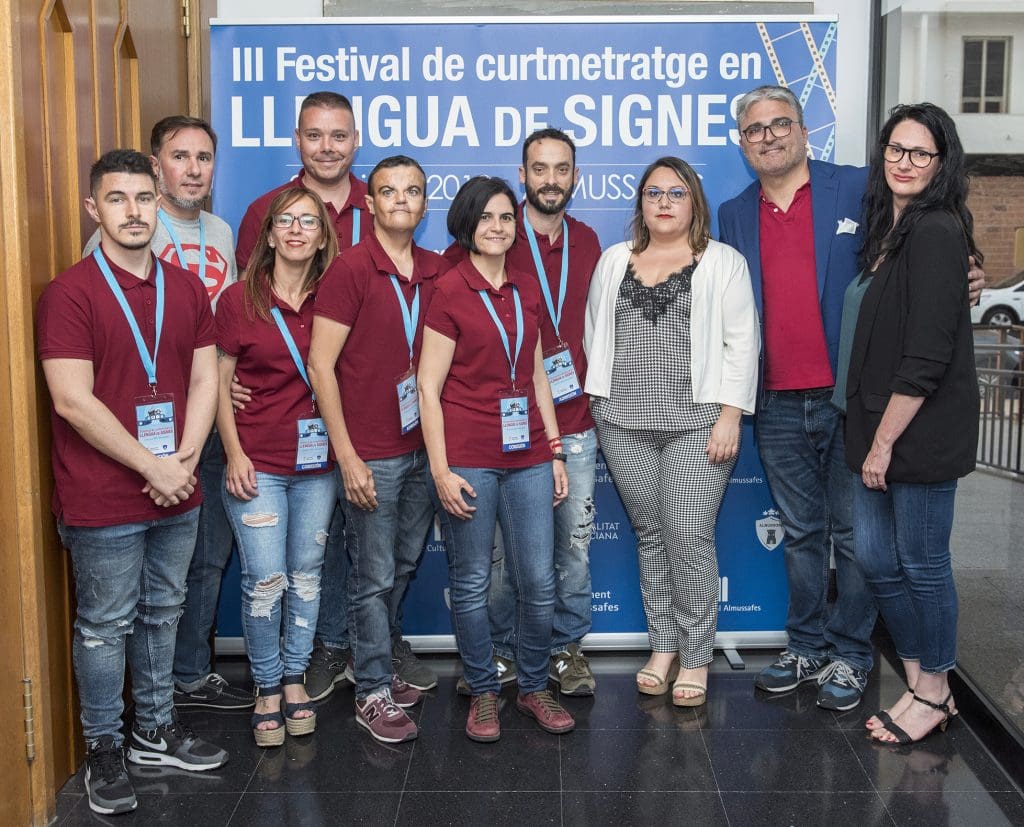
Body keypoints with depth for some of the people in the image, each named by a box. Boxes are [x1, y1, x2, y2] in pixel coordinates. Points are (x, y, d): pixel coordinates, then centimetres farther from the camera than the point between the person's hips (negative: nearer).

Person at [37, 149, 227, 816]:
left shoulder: (187, 288, 8)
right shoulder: (71, 293, -11)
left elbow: (204, 379, 7)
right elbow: (73, 400, -17)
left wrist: (186, 459, -8)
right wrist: (152, 466, -16)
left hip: (177, 493, 6)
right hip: (103, 502, -5)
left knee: (162, 613, 18)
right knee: (107, 625, 8)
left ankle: (156, 729, 36)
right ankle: (105, 747, 25)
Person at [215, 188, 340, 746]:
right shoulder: (239, 300, -2)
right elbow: (219, 384, 0)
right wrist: (234, 454, -7)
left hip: (317, 462, 3)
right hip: (257, 463, -2)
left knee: (306, 574, 10)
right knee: (265, 580, -4)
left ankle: (295, 679, 27)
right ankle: (267, 689, 15)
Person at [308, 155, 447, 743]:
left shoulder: (439, 271, 6)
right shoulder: (351, 269, -10)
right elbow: (321, 364, -12)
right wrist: (347, 456, -15)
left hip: (423, 446, 5)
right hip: (372, 453, -5)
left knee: (406, 564, 18)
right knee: (374, 576, 5)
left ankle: (387, 653, 38)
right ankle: (374, 693, 18)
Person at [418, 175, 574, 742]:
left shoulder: (526, 290, 12)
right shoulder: (449, 291, -4)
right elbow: (428, 387, -6)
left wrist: (555, 450, 12)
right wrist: (441, 470, -11)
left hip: (526, 455, 5)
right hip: (468, 458, -4)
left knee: (540, 581, 5)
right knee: (472, 582, 5)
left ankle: (534, 687, 24)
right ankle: (483, 692, 23)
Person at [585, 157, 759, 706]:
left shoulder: (723, 262, 4)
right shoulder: (613, 261, 15)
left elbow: (741, 343, -2)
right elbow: (594, 335, 18)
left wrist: (730, 415, -10)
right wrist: (597, 405, 11)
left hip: (699, 423, -3)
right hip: (624, 424, 4)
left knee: (689, 537, -7)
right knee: (649, 534, 8)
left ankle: (695, 659, 7)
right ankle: (663, 647, 21)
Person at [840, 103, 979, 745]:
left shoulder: (936, 232, -15)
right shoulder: (893, 229, 14)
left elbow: (926, 355, -20)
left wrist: (884, 440, -16)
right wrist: (871, 434, 13)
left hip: (922, 430, -9)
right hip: (881, 426, 9)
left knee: (922, 564, 4)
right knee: (877, 558, 13)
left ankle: (934, 695, 22)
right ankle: (922, 685, 29)